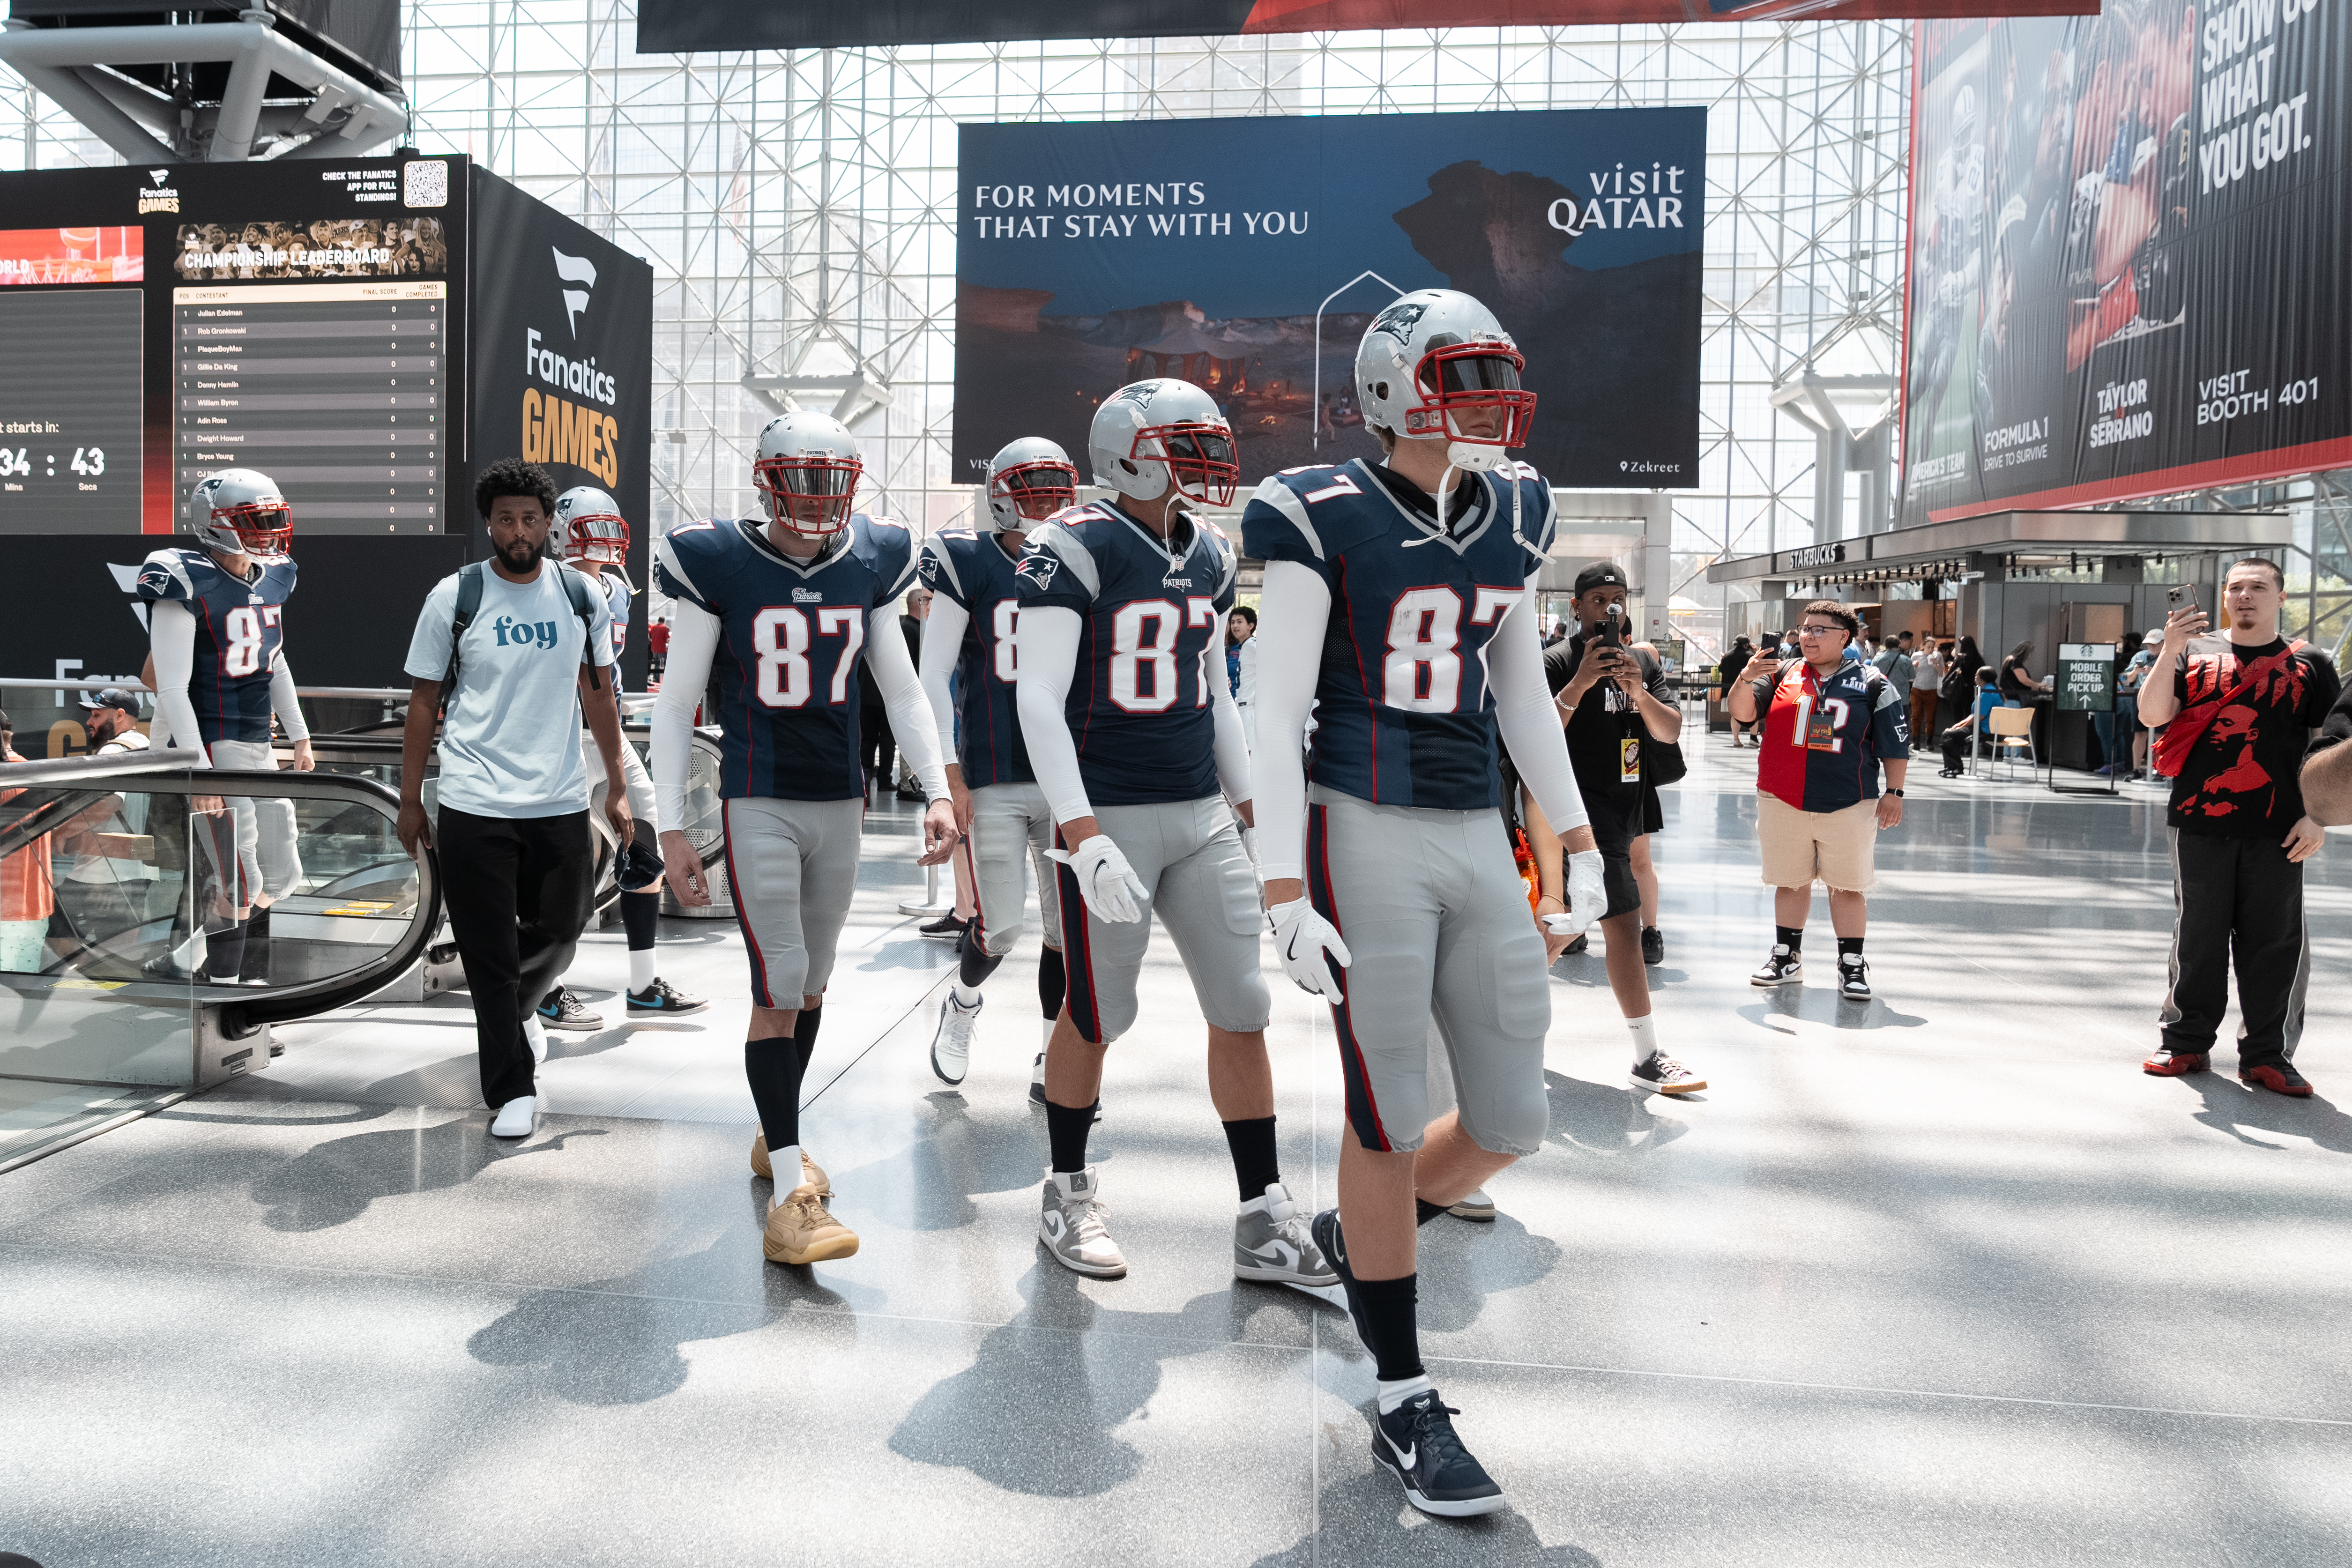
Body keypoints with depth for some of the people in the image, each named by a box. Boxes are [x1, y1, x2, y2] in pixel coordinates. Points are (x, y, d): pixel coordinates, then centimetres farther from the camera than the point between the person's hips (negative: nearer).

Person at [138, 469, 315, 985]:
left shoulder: (272, 578, 10)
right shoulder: (189, 584, -14)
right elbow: (172, 688, -17)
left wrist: (300, 736, 23)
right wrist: (200, 767, -22)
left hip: (260, 748, 8)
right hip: (213, 746, -8)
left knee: (280, 877, 12)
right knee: (241, 886, -4)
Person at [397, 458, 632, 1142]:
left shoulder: (582, 597, 4)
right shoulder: (454, 598, -3)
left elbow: (599, 696, 12)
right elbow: (424, 702, 3)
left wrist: (616, 788, 12)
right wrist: (410, 800, 3)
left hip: (561, 803, 3)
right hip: (474, 805, -2)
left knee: (559, 933, 15)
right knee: (491, 956, 2)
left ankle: (519, 1007, 48)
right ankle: (514, 1091, 15)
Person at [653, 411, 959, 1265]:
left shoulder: (871, 564, 5)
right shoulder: (718, 566, -6)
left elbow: (902, 688, 11)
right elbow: (676, 703, -3)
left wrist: (938, 792, 2)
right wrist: (671, 827, -6)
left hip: (840, 803, 4)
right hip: (758, 804, -4)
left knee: (810, 983, 14)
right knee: (779, 987, -9)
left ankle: (777, 1135, 35)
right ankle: (791, 1194, -6)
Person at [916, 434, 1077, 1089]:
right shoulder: (968, 563, -3)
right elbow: (934, 676, -5)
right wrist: (950, 775, -11)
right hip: (993, 780, -4)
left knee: (1069, 922, 3)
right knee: (1000, 926, -2)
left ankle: (1051, 1063, 18)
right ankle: (961, 1003, 31)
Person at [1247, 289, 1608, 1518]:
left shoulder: (1514, 516, 10)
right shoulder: (1328, 519, -8)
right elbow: (1277, 711, -9)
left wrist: (1577, 838, 18)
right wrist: (1286, 890, -14)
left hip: (1478, 840, 6)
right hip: (1366, 834, -6)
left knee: (1511, 1125, 7)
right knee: (1391, 1117, 1)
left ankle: (1355, 1235, 37)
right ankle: (1404, 1404, 18)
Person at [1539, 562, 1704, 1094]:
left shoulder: (1644, 662, 12)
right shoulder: (1557, 663, -7)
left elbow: (1670, 731, 0)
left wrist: (1639, 691, -18)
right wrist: (1581, 682, -25)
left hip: (1627, 810, 7)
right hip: (1583, 812, -7)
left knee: (1564, 917, 17)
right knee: (1625, 925, -13)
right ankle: (1648, 1060, -10)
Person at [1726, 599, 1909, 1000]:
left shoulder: (1871, 684, 3)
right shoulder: (1784, 673, 7)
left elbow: (1896, 745, 5)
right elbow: (1743, 710, -2)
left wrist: (1894, 793, 0)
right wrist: (1747, 678, -20)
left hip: (1847, 805, -2)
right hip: (1783, 802, 2)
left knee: (1849, 886, 3)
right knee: (1790, 881, 12)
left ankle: (1852, 967, 13)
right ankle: (1787, 959, 23)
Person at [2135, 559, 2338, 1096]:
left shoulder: (2308, 666, 9)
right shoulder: (2193, 656, 9)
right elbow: (2152, 714, -4)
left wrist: (2317, 816, -4)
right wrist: (2169, 651, -16)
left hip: (2277, 833, 0)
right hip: (2199, 826, 0)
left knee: (2274, 942, 3)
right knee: (2197, 938, 8)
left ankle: (2266, 1055, 13)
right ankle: (2187, 1042, 18)